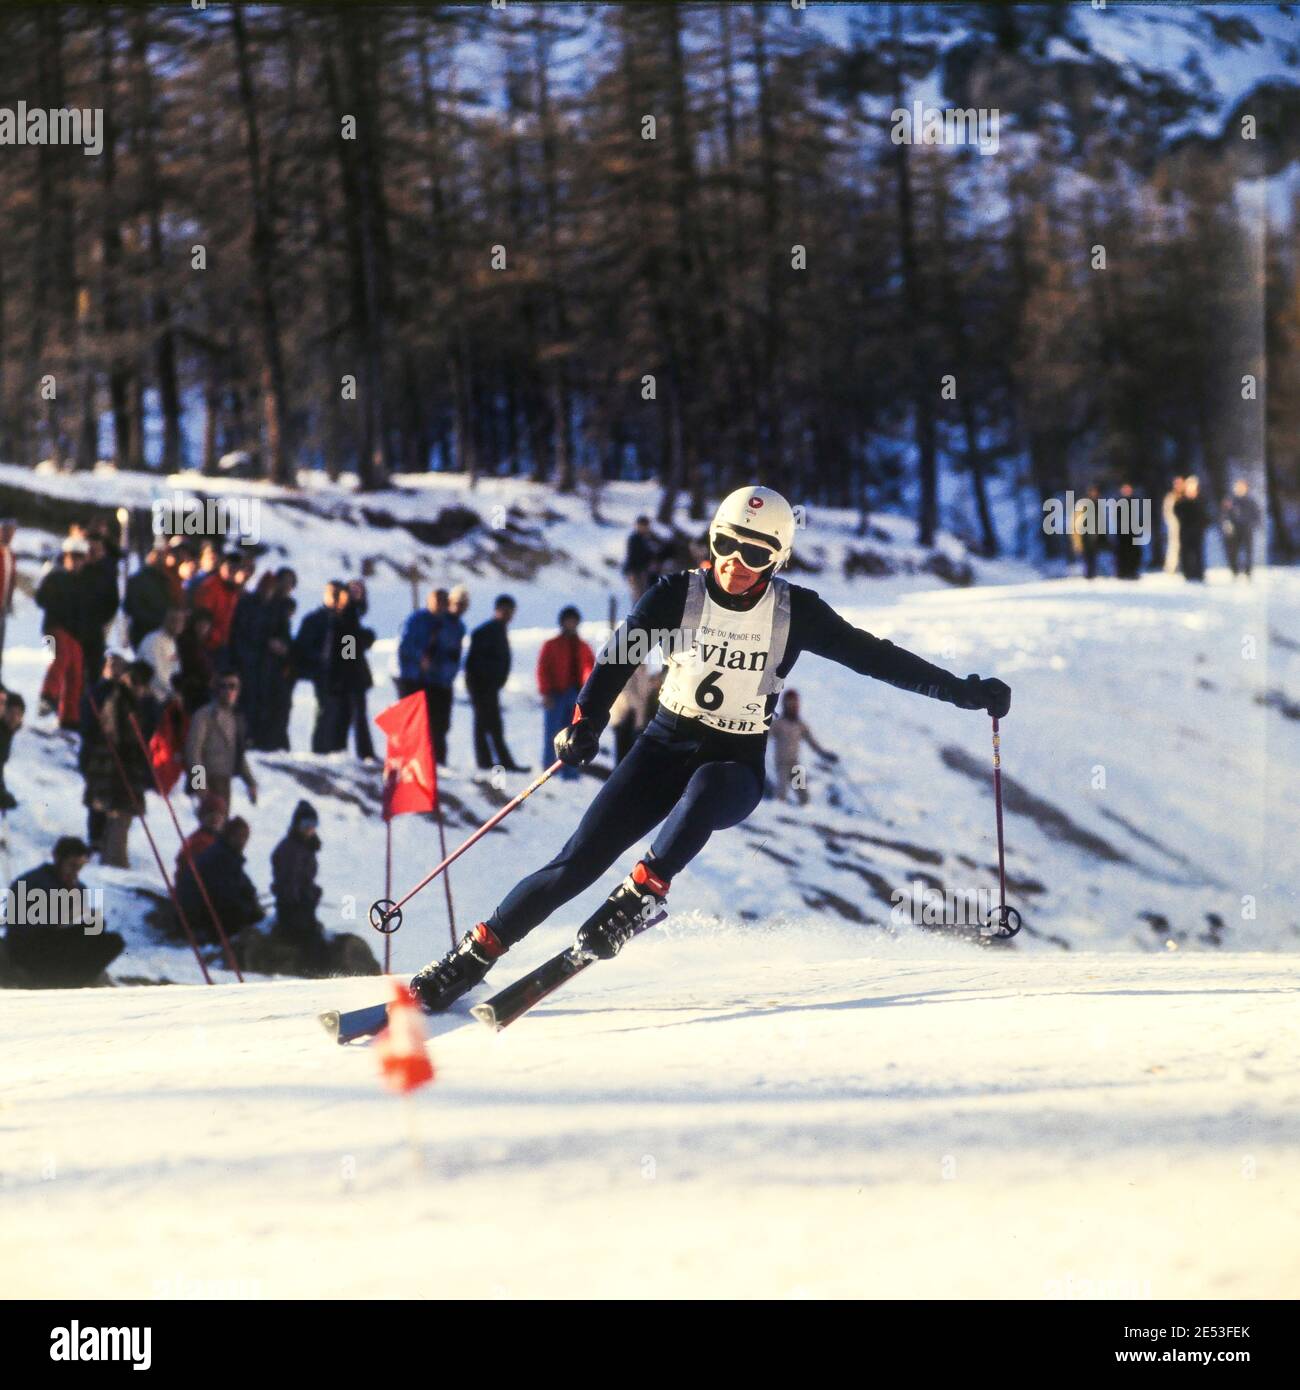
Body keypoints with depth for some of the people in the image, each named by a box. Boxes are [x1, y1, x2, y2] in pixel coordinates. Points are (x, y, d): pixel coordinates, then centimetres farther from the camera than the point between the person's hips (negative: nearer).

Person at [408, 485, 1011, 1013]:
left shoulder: (795, 612, -6)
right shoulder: (679, 594, -7)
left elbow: (873, 656, -2)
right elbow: (618, 658, -13)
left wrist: (962, 691, -6)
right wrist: (585, 723, -30)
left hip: (738, 767, 0)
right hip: (666, 747, 1)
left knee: (703, 792, -40)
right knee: (577, 864, -12)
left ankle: (641, 894, -38)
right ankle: (474, 954, -4)